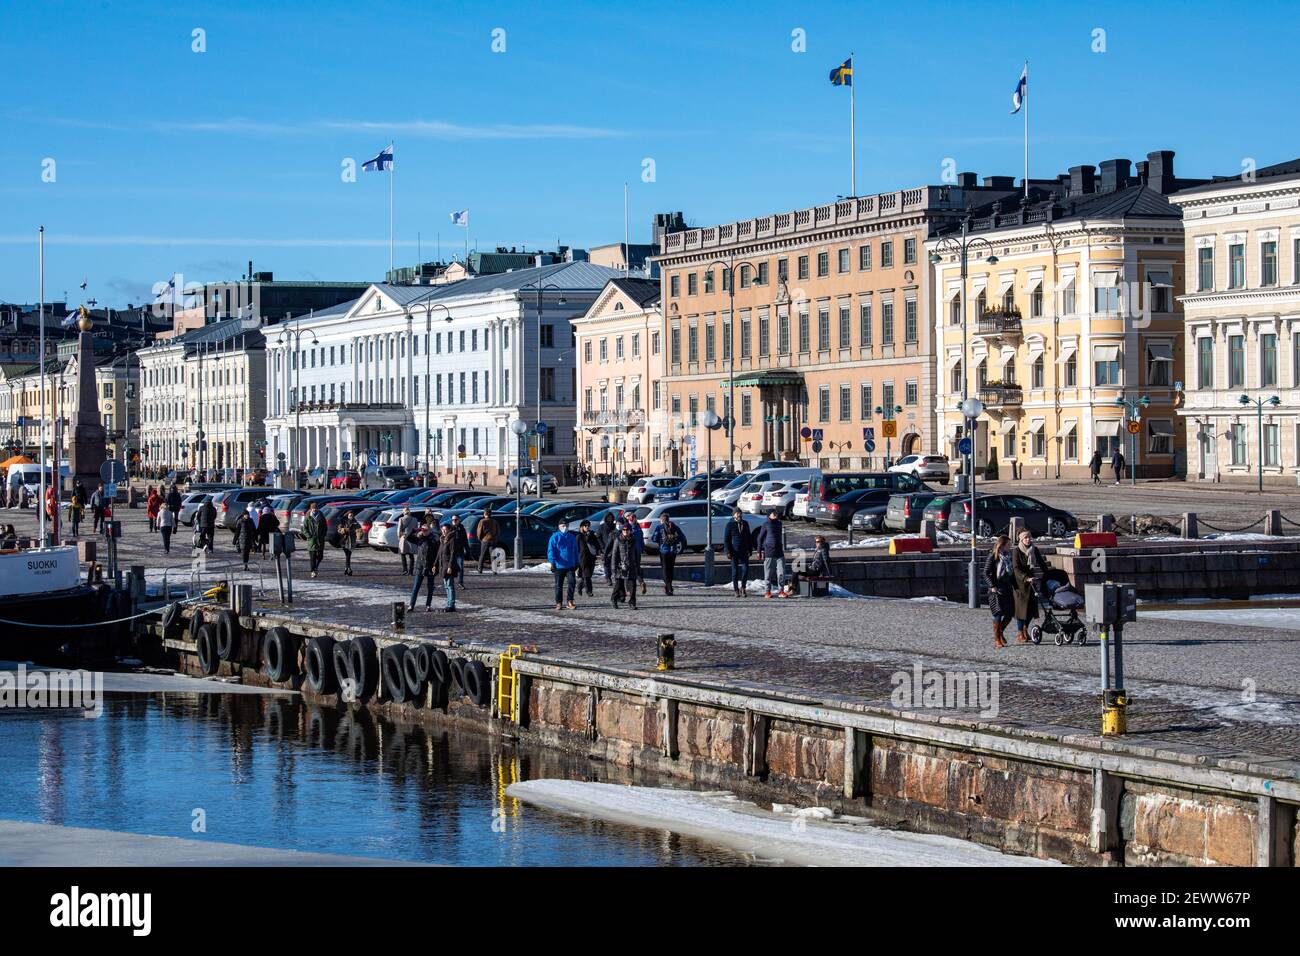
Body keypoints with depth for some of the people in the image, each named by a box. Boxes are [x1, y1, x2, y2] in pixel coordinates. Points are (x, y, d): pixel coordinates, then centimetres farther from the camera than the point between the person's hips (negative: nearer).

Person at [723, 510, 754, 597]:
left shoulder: (745, 524, 10)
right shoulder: (730, 524, -2)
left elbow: (749, 538, 16)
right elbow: (726, 539, -4)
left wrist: (750, 550, 9)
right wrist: (728, 551, -12)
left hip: (744, 551, 3)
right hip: (734, 552, -3)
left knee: (745, 569, -6)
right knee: (735, 570, 2)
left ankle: (743, 587, 10)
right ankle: (735, 589, 11)